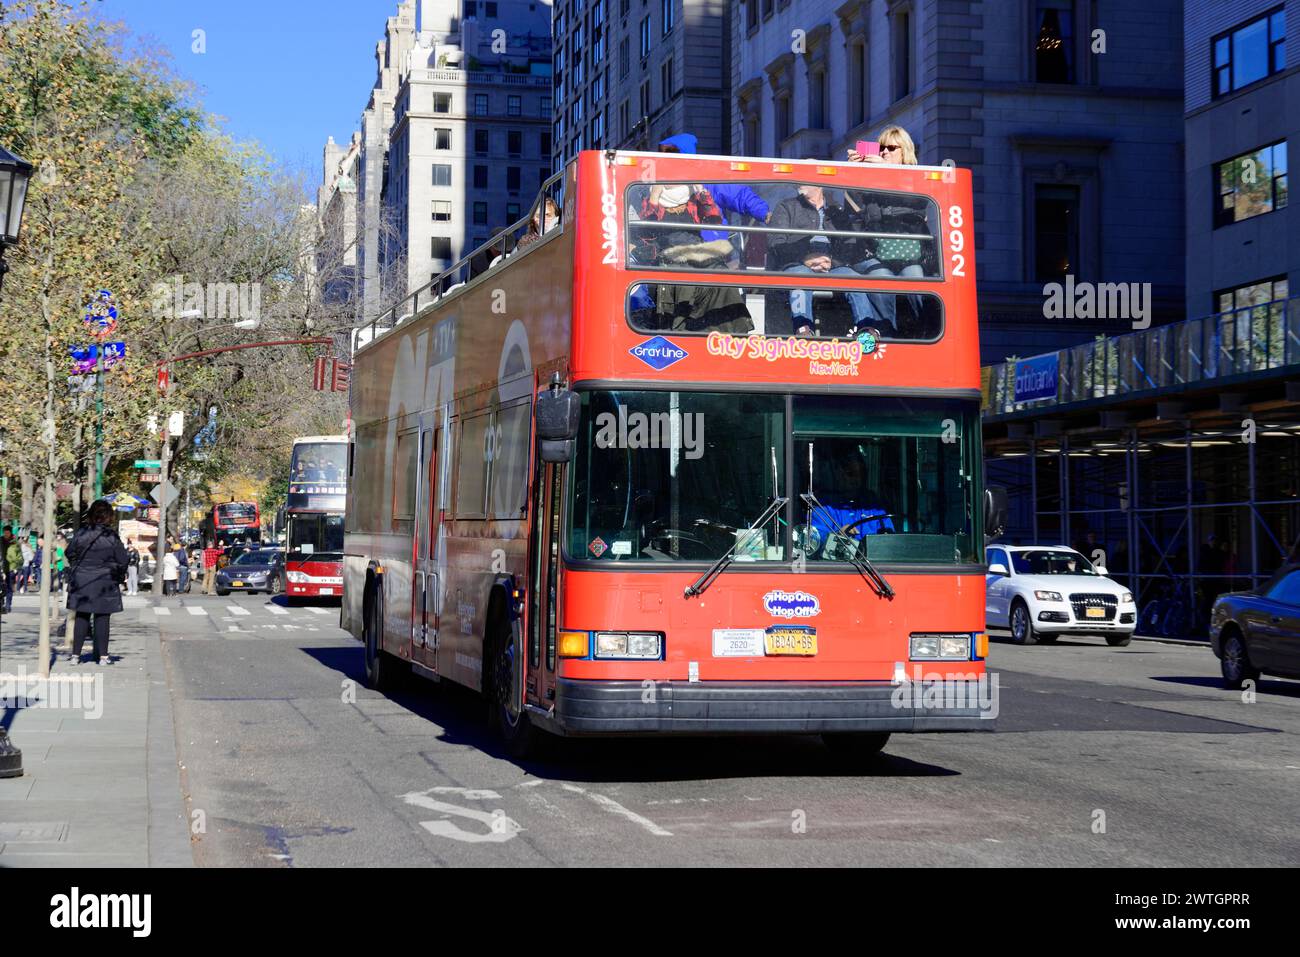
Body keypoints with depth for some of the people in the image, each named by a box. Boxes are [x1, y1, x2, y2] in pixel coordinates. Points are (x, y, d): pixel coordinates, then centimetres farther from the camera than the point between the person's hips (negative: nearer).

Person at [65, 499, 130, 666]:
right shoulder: (112, 537, -10)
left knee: (82, 618, 9)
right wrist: (119, 576, 15)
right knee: (102, 619, 4)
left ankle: (76, 654, 8)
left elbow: (70, 554, 6)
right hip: (105, 583, -2)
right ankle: (103, 655, 5)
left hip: (82, 581, 2)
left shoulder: (81, 534, -5)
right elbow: (122, 561, -4)